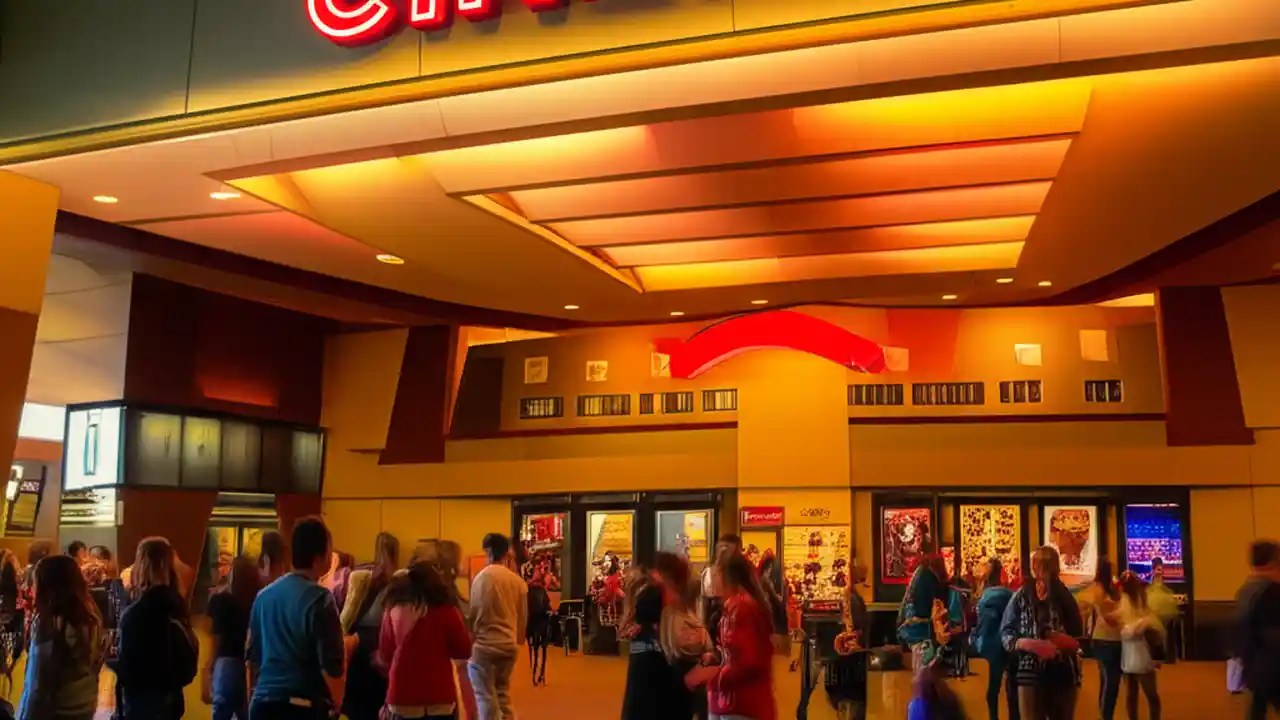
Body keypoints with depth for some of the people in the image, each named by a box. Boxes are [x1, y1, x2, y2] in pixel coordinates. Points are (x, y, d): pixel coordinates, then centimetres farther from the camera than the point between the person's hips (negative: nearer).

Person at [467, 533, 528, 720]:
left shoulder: (482, 577, -10)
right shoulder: (517, 581, 2)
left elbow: (474, 612, -6)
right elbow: (523, 615, 10)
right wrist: (519, 639, 25)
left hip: (483, 644, -5)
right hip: (508, 645, 5)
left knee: (486, 697, 2)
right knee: (502, 693, 18)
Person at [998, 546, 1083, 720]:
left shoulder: (1065, 596, 7)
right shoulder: (1022, 596, -1)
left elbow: (1079, 636, 14)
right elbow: (1006, 634, -1)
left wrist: (1073, 643, -8)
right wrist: (1025, 643, -20)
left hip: (1064, 674, 3)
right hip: (1031, 674, -3)